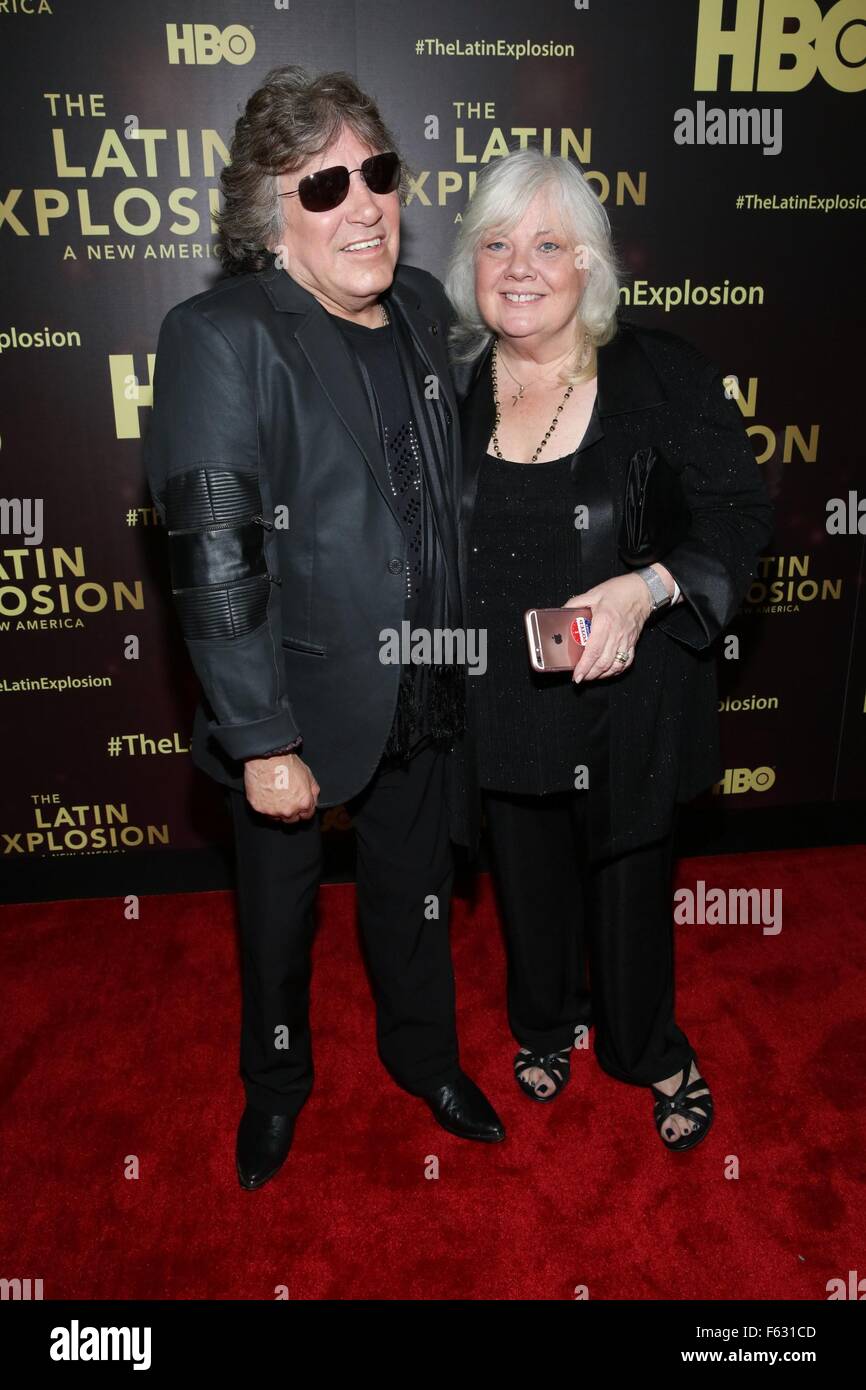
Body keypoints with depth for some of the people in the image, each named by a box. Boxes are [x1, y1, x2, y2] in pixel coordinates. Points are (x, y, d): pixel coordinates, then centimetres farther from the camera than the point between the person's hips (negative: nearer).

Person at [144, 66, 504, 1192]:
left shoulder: (423, 308, 2)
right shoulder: (218, 340, -18)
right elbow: (214, 560, -21)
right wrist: (262, 741, -20)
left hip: (421, 690, 5)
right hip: (297, 704, -5)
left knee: (416, 887, 24)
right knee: (279, 908, 18)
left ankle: (425, 1054, 52)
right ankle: (276, 1081, 49)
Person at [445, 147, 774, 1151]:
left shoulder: (663, 374, -11)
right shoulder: (448, 380, -2)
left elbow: (738, 515, -9)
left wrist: (647, 588, -26)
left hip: (625, 693, -2)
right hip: (498, 695, 3)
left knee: (628, 872, 16)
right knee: (527, 872, 21)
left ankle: (649, 1052, 45)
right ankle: (548, 1022, 51)